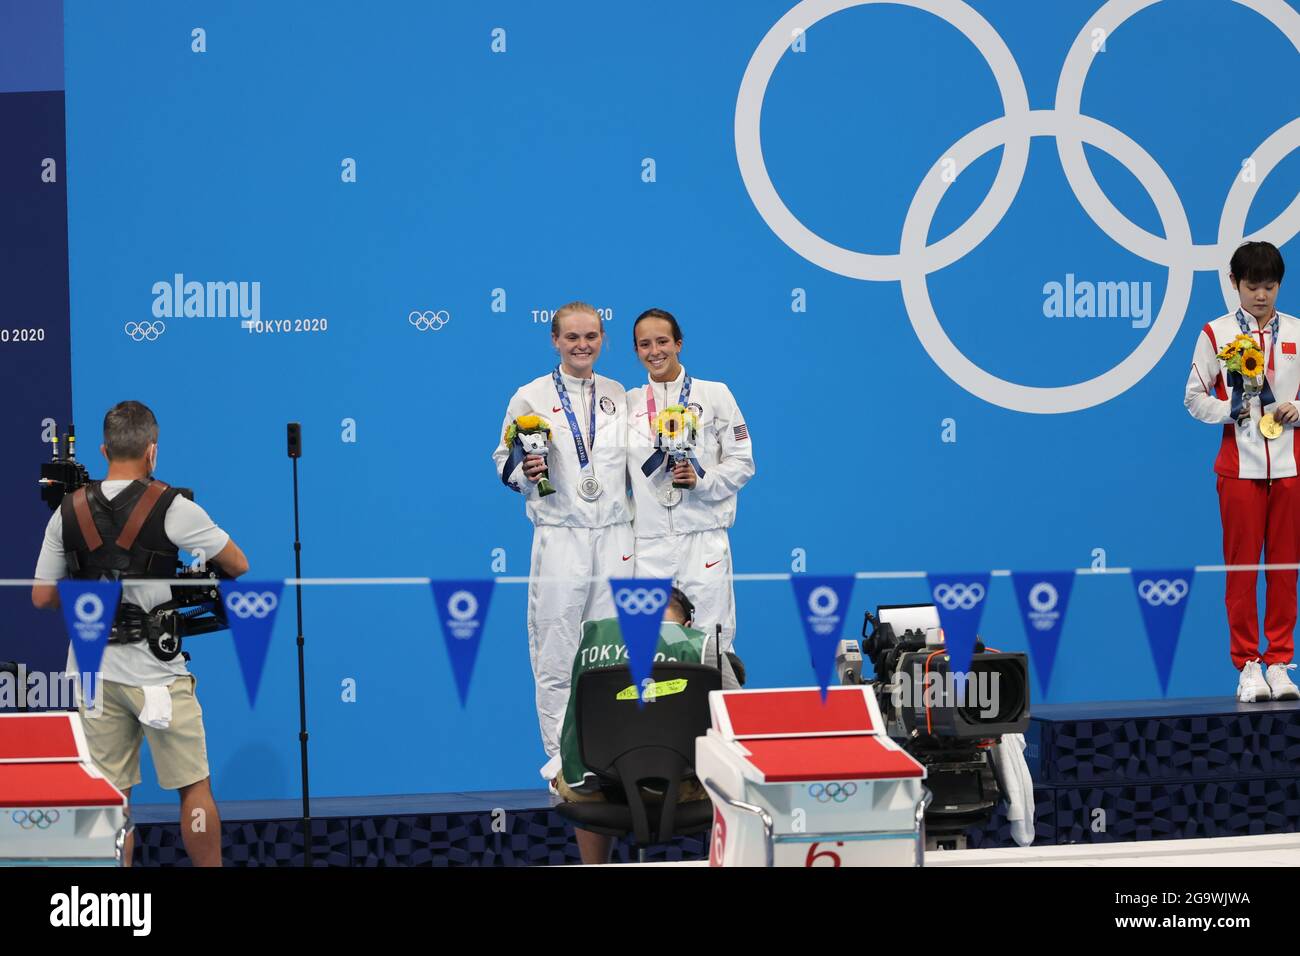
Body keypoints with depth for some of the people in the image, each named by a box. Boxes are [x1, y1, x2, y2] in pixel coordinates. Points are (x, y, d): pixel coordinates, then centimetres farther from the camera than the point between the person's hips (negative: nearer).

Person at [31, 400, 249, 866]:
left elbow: (42, 596, 7)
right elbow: (238, 566, -1)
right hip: (155, 671, -4)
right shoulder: (171, 508, -10)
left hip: (93, 669, 4)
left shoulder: (68, 511, 2)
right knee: (195, 788, 7)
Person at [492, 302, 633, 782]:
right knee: (556, 651, -3)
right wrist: (524, 471, -15)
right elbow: (504, 460, 4)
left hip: (615, 536, 3)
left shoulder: (618, 395, 11)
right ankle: (561, 752, 4)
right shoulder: (532, 396, 0)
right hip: (559, 537, -3)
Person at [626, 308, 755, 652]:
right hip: (648, 542, 2)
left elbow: (742, 462, 4)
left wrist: (702, 480, -12)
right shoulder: (629, 403, 12)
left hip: (702, 538, -2)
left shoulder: (714, 395, 6)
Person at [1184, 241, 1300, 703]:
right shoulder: (1216, 333, 3)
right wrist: (1231, 411, -11)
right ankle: (1247, 667, 3)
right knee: (1240, 567, -2)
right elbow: (1194, 397, 4)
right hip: (1239, 468, -2)